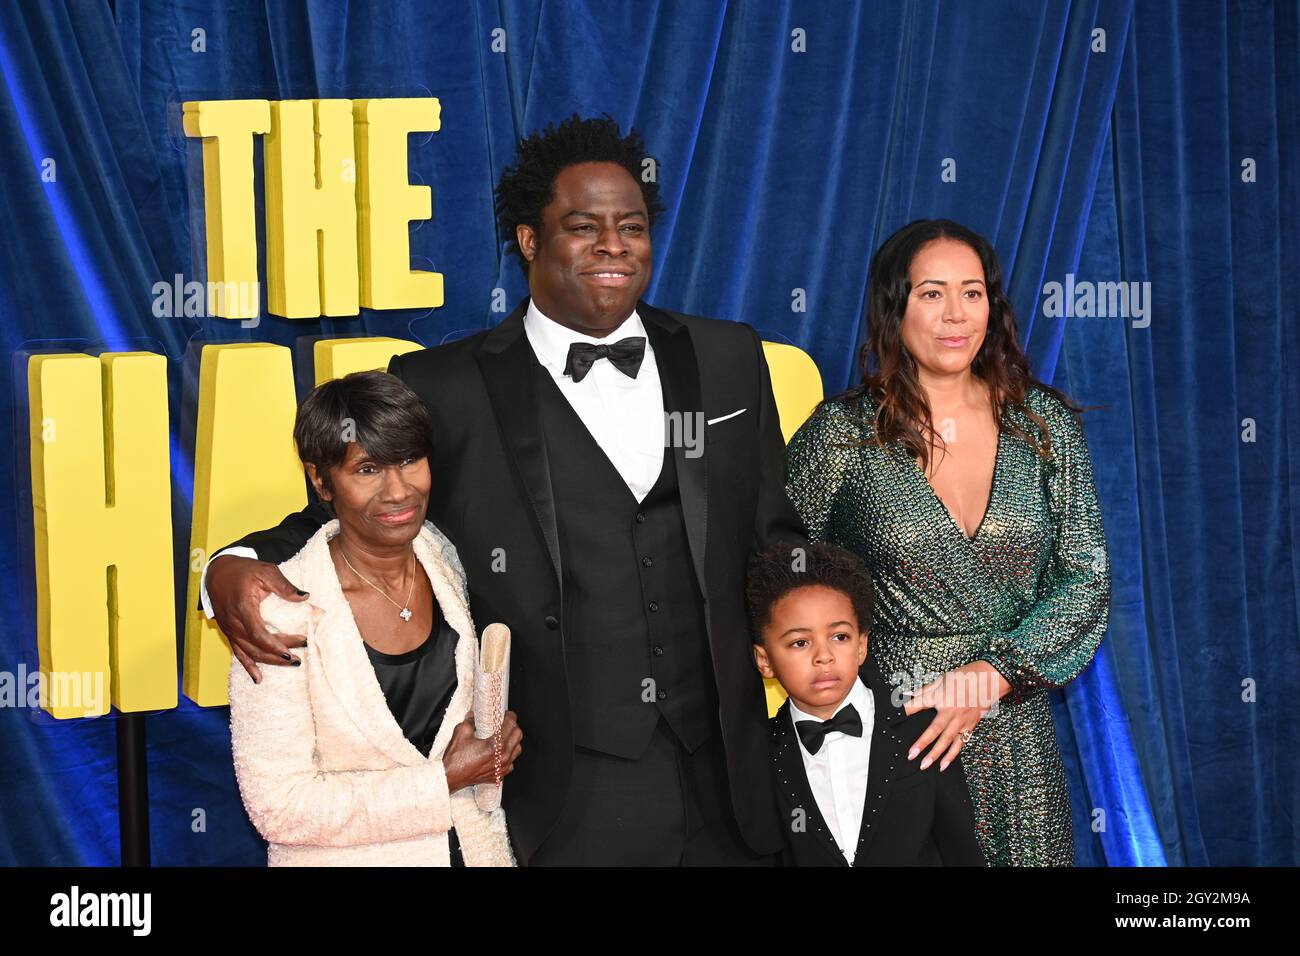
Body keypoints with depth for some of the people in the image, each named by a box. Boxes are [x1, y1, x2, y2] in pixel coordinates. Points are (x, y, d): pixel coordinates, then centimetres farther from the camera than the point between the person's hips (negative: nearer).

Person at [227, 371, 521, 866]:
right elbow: (278, 805, -22)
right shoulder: (282, 611, -23)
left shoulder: (445, 556, -6)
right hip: (345, 858, -5)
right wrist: (445, 780, -20)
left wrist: (492, 744, -7)